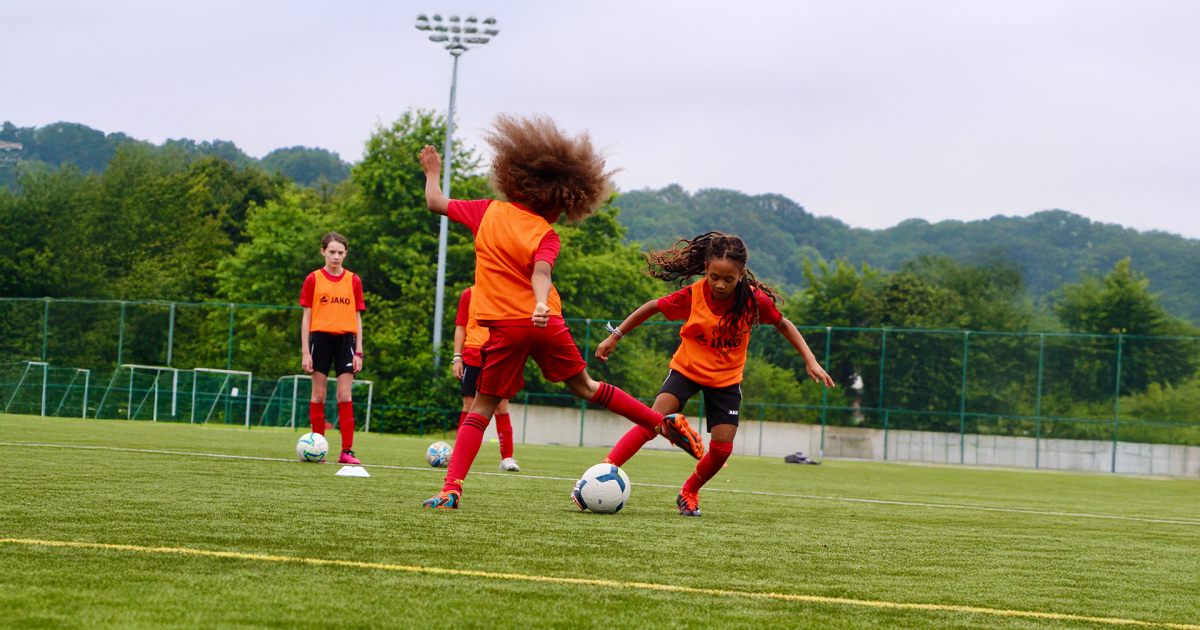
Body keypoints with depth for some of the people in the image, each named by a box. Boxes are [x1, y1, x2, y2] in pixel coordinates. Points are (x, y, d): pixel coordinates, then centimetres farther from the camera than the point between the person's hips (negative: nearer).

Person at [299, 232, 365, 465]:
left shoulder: (353, 281, 7)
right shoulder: (313, 279, 3)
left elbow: (357, 317, 9)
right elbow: (307, 316, 3)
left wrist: (359, 351, 3)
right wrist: (305, 351, -3)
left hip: (345, 339, 1)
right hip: (321, 338, -1)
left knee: (345, 396, -5)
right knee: (319, 394, 2)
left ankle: (347, 450, -6)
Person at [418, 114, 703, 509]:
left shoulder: (489, 212, 5)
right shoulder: (546, 236, -2)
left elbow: (436, 203, 13)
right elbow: (541, 271, -22)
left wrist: (433, 172, 30)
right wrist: (542, 304, -39)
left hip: (504, 326, 0)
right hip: (547, 324, 0)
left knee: (482, 408, 3)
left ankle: (451, 489, -10)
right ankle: (666, 424, 22)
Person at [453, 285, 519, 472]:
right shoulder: (469, 294, 9)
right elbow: (460, 327, 10)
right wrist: (457, 357, 2)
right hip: (473, 357, 0)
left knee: (501, 407, -5)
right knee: (469, 406, -2)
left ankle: (507, 458, -1)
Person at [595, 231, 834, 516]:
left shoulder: (754, 300, -18)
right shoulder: (692, 296, -20)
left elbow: (782, 324, 0)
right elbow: (652, 307, -5)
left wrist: (810, 361, -4)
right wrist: (615, 336, -1)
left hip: (726, 379, 2)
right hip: (687, 367, -2)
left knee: (722, 447, -5)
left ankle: (689, 493, 22)